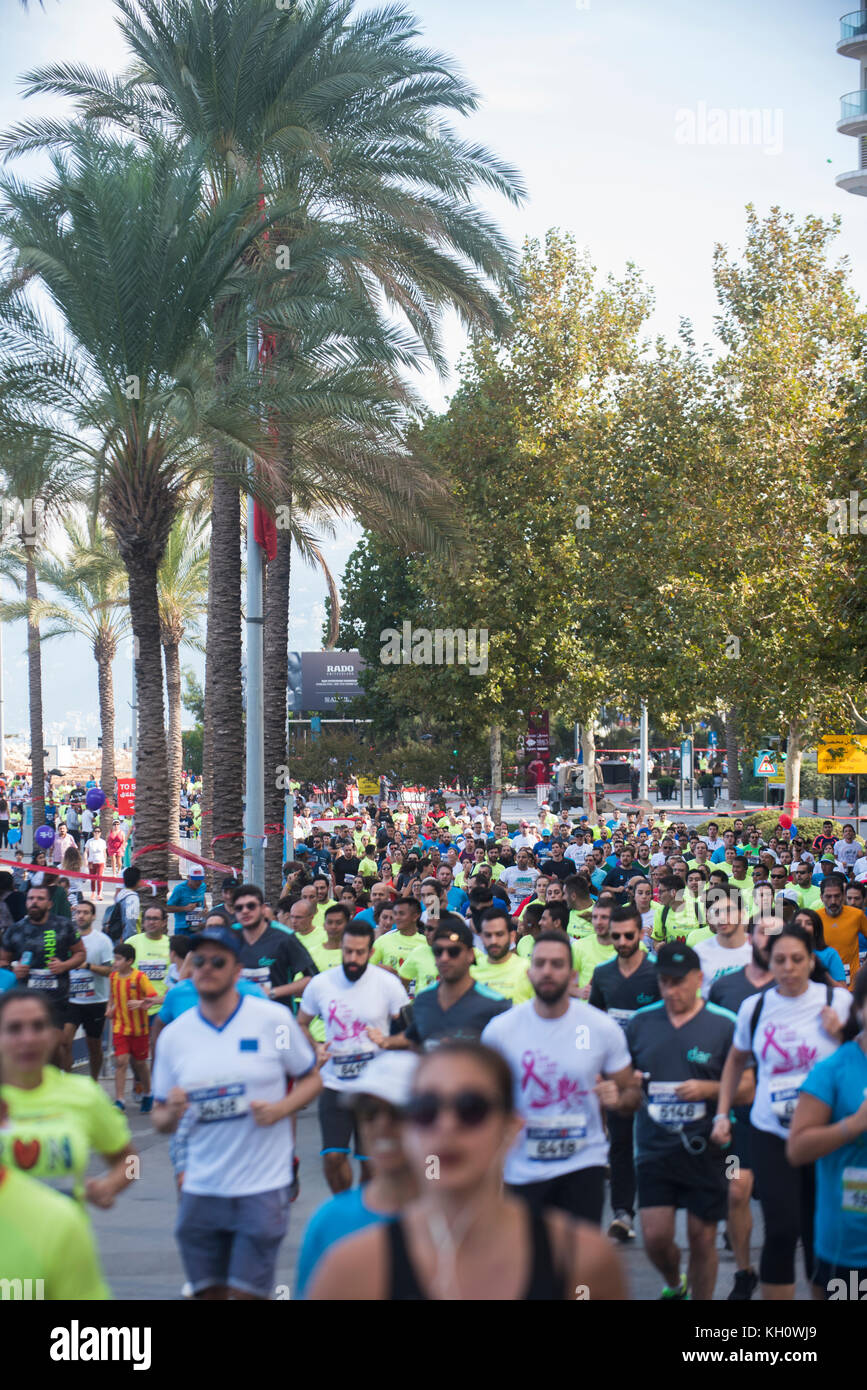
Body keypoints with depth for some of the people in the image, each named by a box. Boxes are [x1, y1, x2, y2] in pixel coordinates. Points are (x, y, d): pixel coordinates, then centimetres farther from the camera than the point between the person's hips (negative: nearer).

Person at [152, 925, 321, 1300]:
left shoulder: (273, 1019, -2)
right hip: (201, 1189, 3)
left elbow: (312, 1079, 7)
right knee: (209, 1293, 6)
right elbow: (160, 1120, 11)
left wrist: (280, 1109, -12)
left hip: (262, 1185, -3)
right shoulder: (174, 1034, 6)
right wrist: (171, 1114, -12)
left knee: (246, 1292, -5)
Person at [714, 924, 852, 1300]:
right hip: (771, 1134, 0)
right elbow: (736, 1060, 18)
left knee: (819, 1233, 7)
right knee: (782, 1231, -8)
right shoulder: (754, 1006, 2)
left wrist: (840, 1035, -14)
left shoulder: (838, 1000, -3)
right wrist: (722, 1113, 12)